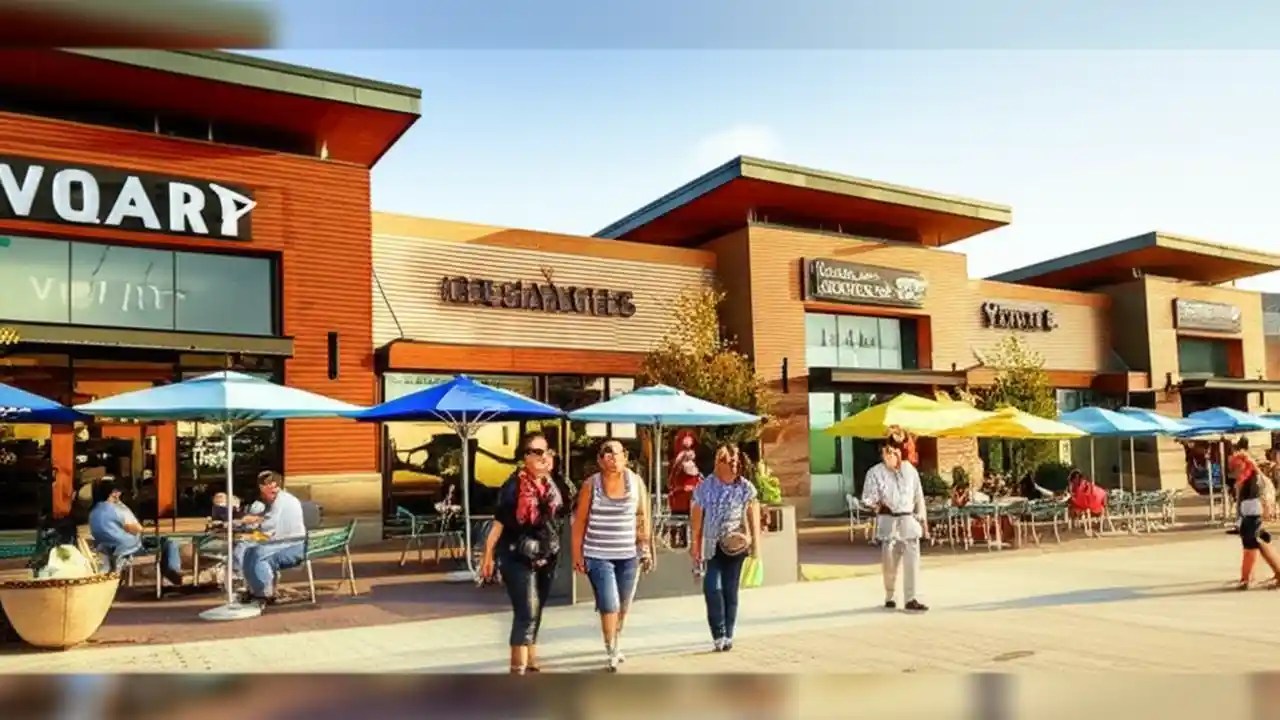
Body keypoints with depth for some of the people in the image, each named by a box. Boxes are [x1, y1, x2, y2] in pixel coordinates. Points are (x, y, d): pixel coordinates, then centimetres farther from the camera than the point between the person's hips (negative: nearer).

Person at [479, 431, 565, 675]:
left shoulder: (552, 485, 5)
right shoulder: (514, 485, -15)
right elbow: (499, 521, -15)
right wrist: (488, 555, -15)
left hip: (545, 558, 7)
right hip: (518, 558, -7)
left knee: (534, 614, 16)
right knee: (527, 613, -11)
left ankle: (530, 664, 29)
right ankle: (518, 669, -4)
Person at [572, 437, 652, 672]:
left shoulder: (636, 481, 0)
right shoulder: (591, 484, -6)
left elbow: (643, 517, 6)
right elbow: (580, 521, -2)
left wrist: (645, 548, 4)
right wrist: (577, 554, -3)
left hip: (629, 555, 3)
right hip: (598, 556, -3)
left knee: (623, 606, 14)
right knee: (609, 605, -7)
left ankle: (615, 646, 35)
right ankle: (611, 653, 11)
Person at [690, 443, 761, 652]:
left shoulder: (746, 488, -1)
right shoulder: (706, 487, -4)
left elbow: (753, 517, 2)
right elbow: (697, 517, 1)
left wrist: (756, 544, -3)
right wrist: (695, 545, 1)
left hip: (735, 546, 1)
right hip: (711, 546, -1)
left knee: (730, 590, 6)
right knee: (712, 588, -11)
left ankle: (727, 636, 17)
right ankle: (719, 635, -1)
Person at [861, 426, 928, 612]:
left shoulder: (910, 470, 5)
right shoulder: (875, 472, -5)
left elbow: (918, 496, 11)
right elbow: (867, 497, -5)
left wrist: (922, 518, 11)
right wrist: (876, 503, -24)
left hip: (908, 520, 2)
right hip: (888, 522, -2)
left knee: (912, 561, -4)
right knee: (889, 563, 3)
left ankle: (911, 599, 1)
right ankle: (890, 597, 23)